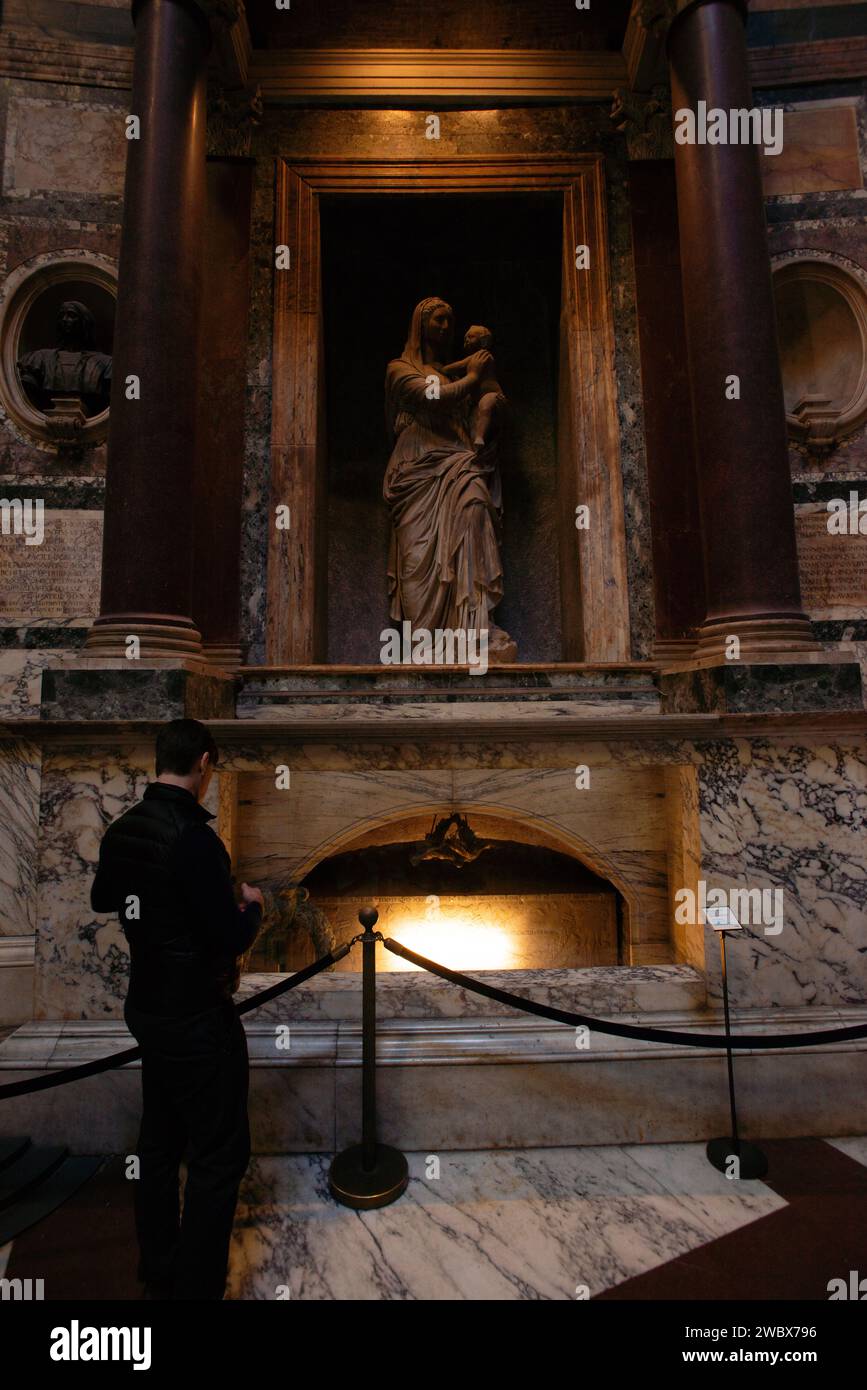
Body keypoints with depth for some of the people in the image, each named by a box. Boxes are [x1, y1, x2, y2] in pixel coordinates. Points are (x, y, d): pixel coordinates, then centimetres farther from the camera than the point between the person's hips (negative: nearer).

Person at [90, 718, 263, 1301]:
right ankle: (196, 1286, 20)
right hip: (198, 1019, -9)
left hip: (148, 1008, 9)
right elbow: (230, 939, -26)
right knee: (219, 1155, 8)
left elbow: (103, 900, 17)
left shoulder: (122, 830, -2)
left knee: (160, 1141, 23)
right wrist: (252, 906, -7)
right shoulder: (193, 838, -28)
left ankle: (158, 1273, 40)